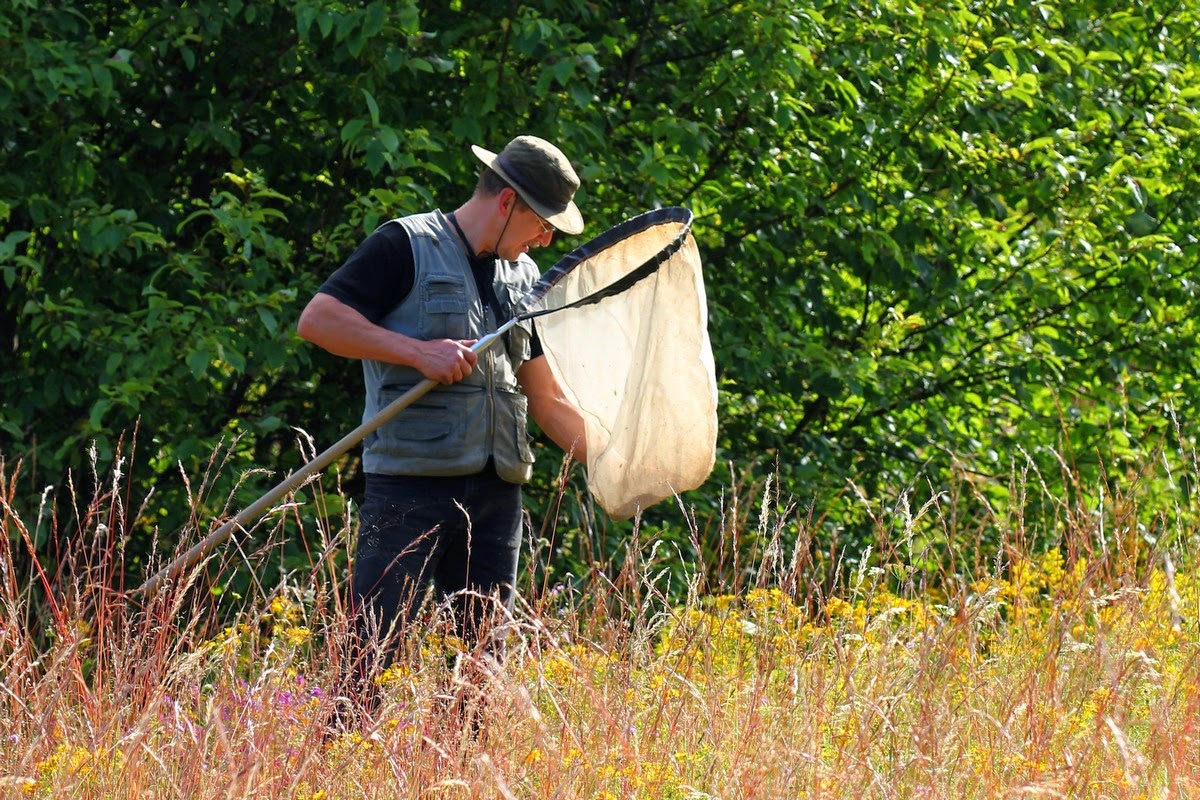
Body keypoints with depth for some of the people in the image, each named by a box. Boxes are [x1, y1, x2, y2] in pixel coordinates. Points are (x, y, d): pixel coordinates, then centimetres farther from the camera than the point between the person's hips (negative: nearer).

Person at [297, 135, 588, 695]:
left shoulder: (524, 278, 20)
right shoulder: (407, 246, -1)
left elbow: (546, 400, 26)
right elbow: (317, 319, -11)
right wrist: (419, 351, -16)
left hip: (496, 494, 7)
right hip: (411, 483, -7)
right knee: (374, 649, -11)